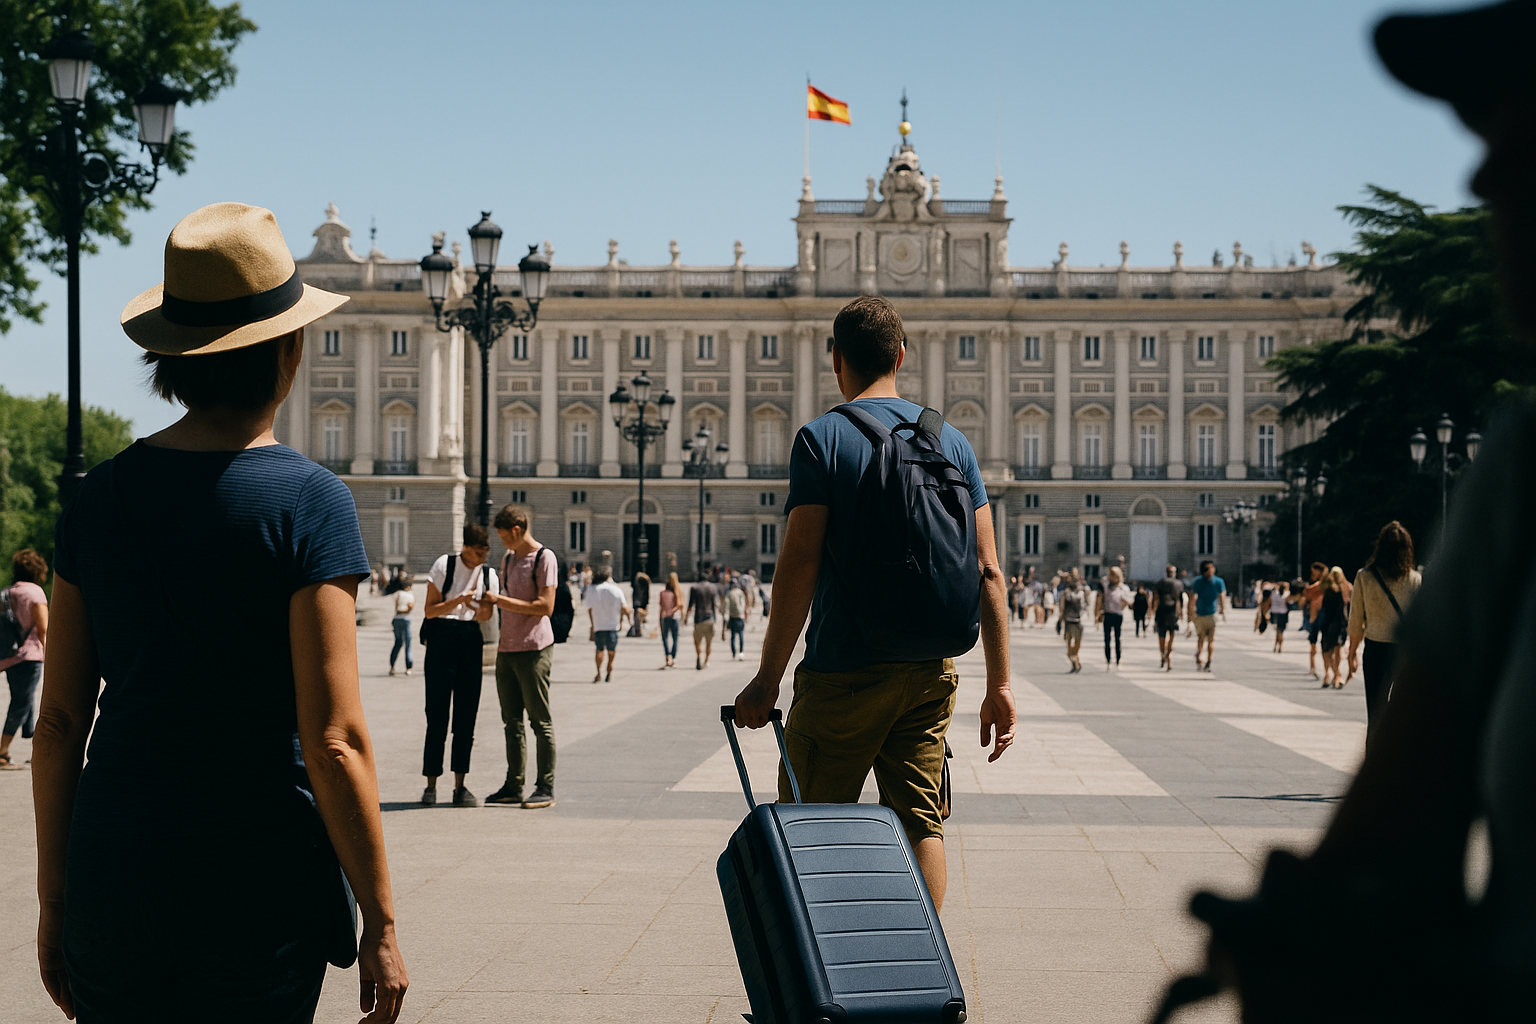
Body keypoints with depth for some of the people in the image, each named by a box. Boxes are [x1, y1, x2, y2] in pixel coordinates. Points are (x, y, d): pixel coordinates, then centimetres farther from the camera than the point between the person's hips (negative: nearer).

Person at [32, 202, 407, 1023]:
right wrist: (380, 925, -6)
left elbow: (58, 721, 5)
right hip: (258, 893, -4)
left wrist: (53, 896, 15)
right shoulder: (307, 502, -11)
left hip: (111, 884, 4)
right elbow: (333, 741, -14)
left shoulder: (100, 497, 2)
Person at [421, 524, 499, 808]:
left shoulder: (488, 574, 7)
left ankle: (460, 785, 5)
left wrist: (478, 610, -14)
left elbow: (486, 615, 9)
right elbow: (430, 610, -6)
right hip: (441, 638, -4)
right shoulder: (444, 565, -5)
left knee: (467, 714, 2)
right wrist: (458, 600, -20)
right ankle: (431, 784, 3)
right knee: (437, 713, -4)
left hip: (471, 640, 4)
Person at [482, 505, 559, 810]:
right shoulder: (508, 559, 17)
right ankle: (514, 785, 16)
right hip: (507, 649, 8)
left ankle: (546, 787, -2)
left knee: (540, 721, -4)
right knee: (512, 723, 10)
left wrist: (502, 600, -13)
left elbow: (545, 607, -15)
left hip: (534, 650, -8)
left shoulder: (544, 558, -8)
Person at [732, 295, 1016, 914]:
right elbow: (986, 571, 5)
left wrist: (768, 678, -10)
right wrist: (999, 684, 8)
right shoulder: (952, 441, 8)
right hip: (932, 669, 5)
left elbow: (800, 563, -13)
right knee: (918, 822, 9)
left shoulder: (822, 438, -6)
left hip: (845, 670, -4)